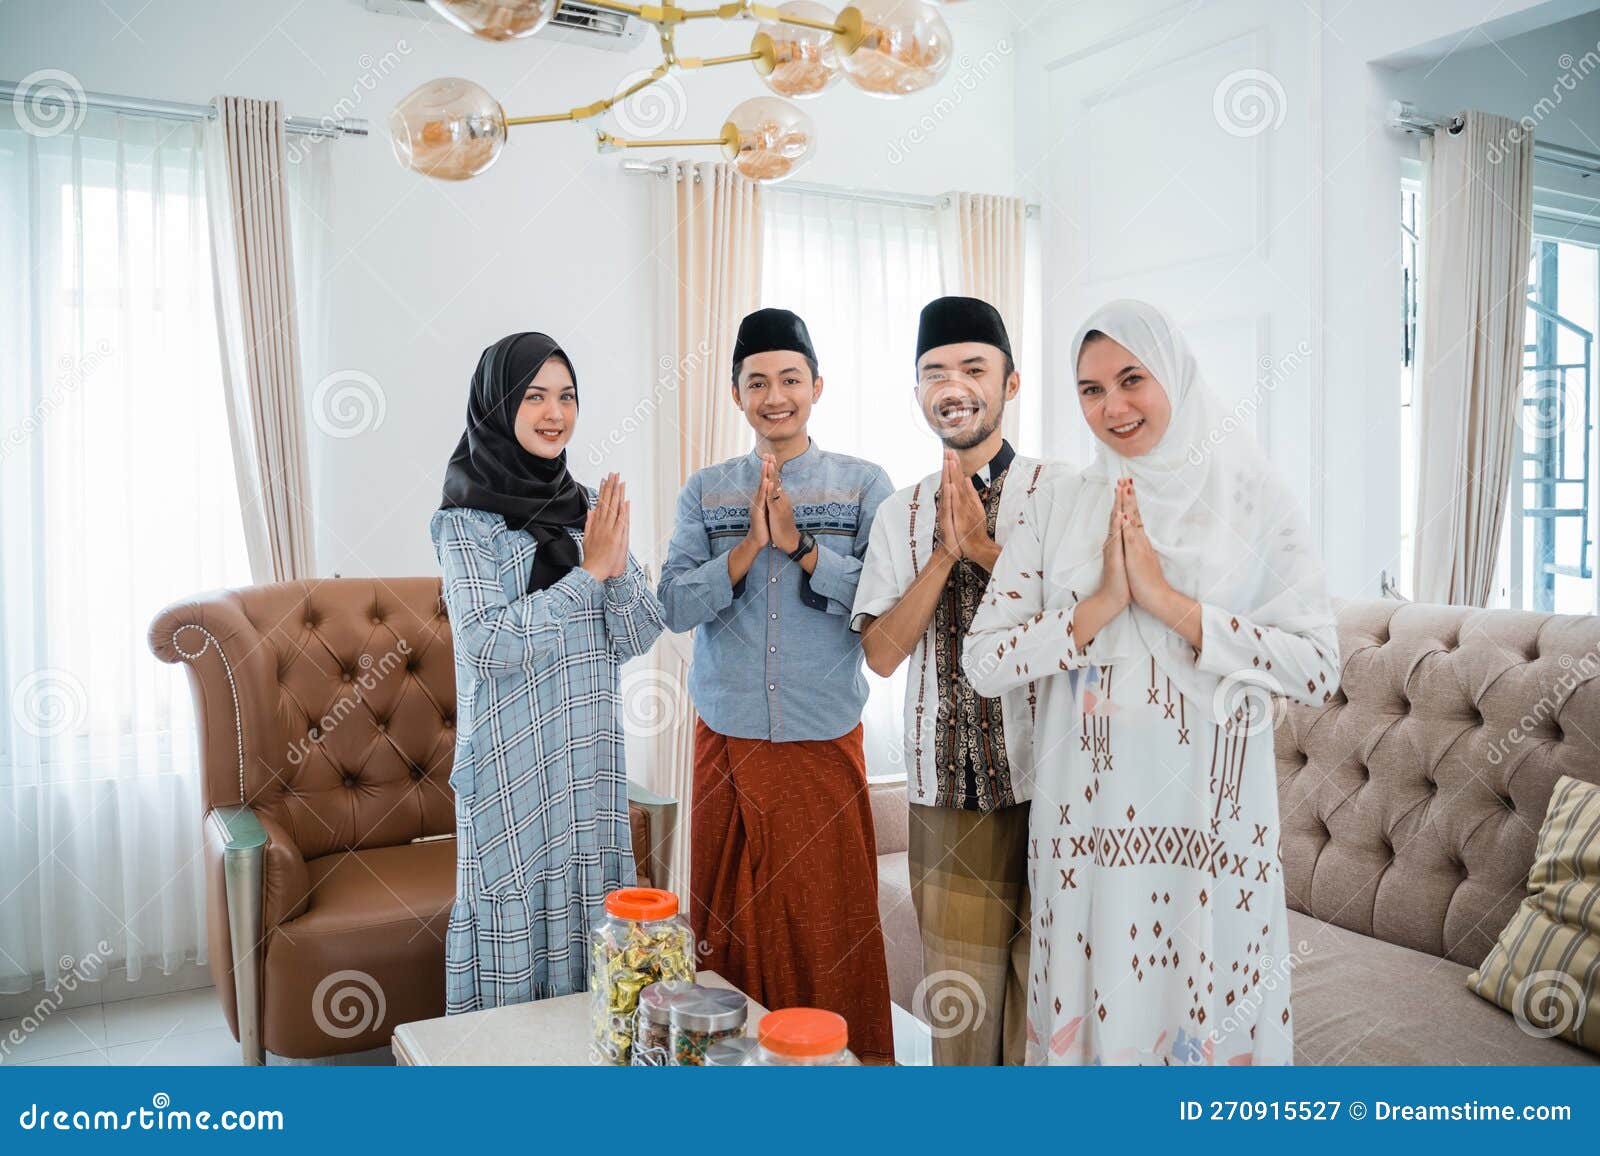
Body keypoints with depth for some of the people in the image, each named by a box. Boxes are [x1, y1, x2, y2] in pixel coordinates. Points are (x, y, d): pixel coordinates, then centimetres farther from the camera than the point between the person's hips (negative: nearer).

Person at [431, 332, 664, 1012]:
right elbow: (486, 644, -17)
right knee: (518, 918, 3)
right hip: (511, 762, -5)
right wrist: (588, 571, -16)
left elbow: (638, 638, 4)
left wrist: (618, 564, -14)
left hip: (590, 755, 5)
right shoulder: (467, 520, -6)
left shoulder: (588, 509, 8)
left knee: (591, 919, 11)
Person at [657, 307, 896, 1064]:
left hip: (825, 740, -1)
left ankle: (846, 1055, 22)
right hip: (727, 739, 2)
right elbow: (676, 606, -2)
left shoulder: (864, 486, 2)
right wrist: (749, 545, -15)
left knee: (830, 917, 4)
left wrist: (800, 544, -16)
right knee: (729, 916, 10)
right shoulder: (705, 492, 7)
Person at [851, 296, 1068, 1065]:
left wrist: (987, 548, -20)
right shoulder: (899, 513, 7)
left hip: (1046, 784, -3)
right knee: (957, 995, 15)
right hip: (944, 791, 3)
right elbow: (881, 654, -1)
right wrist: (946, 553, -11)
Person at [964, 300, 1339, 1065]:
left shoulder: (1255, 502, -1)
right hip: (1090, 820, 1)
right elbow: (983, 663, -3)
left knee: (1208, 1016, 9)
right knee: (1091, 1008, 11)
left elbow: (1317, 670, -9)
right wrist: (1100, 604, -14)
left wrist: (1166, 599, -15)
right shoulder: (1055, 509, 3)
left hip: (1210, 820, -1)